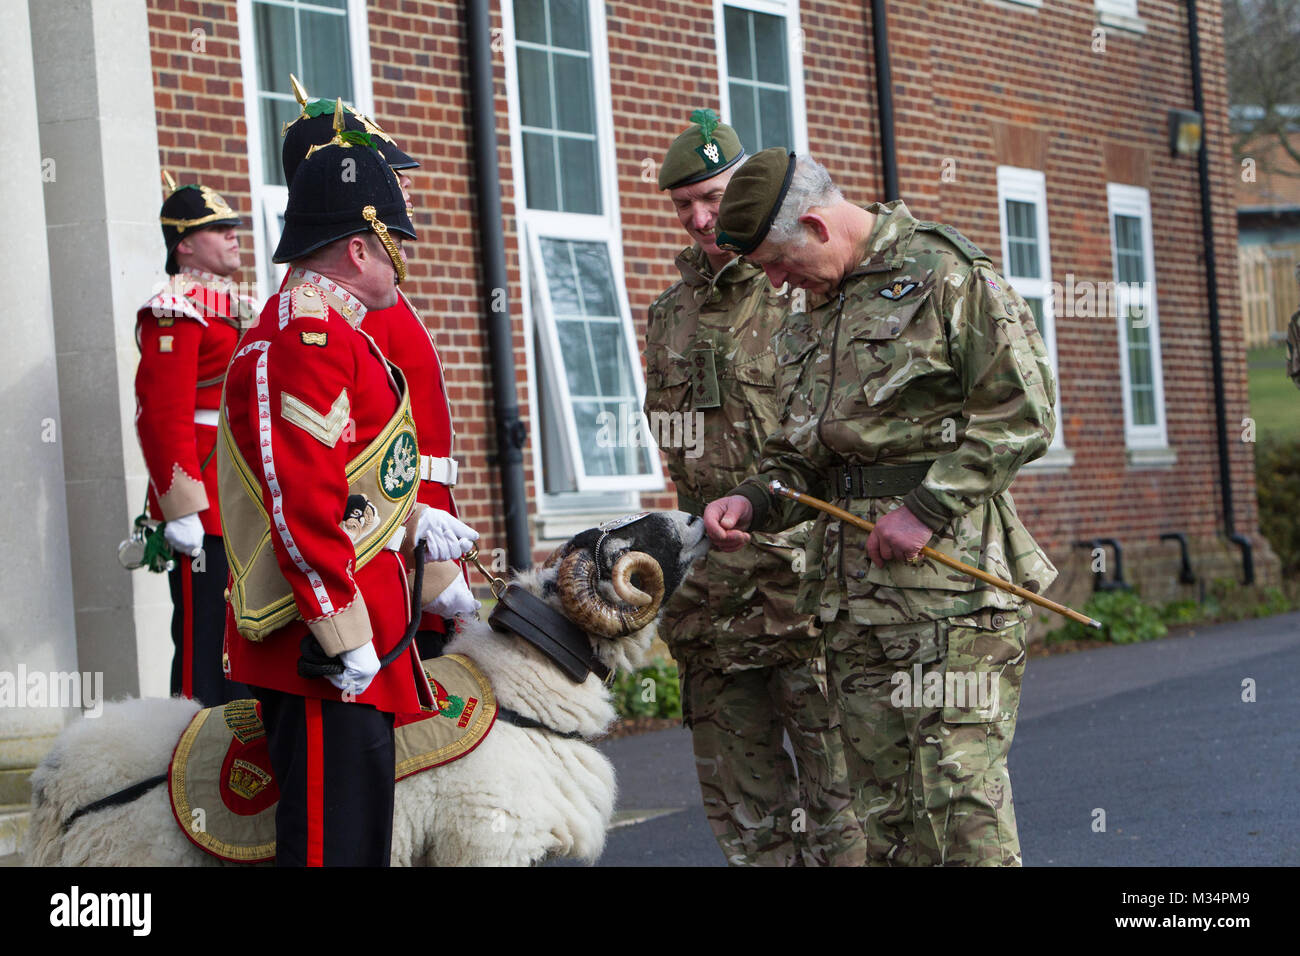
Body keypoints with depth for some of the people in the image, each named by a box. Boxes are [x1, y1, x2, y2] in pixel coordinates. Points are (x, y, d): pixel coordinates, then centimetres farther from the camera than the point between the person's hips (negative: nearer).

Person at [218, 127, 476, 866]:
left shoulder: (327, 330, 19)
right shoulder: (307, 335, -16)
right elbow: (301, 503, -23)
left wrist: (412, 522, 18)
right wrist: (344, 636, -22)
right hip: (326, 648, -11)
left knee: (361, 828, 16)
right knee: (336, 840, -7)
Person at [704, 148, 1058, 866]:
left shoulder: (943, 273, -5)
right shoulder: (811, 320, 20)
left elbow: (1023, 411, -11)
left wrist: (929, 506, -16)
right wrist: (753, 502, 3)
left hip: (950, 578, -7)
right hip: (853, 593, 7)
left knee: (959, 801, -9)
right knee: (885, 812, 8)